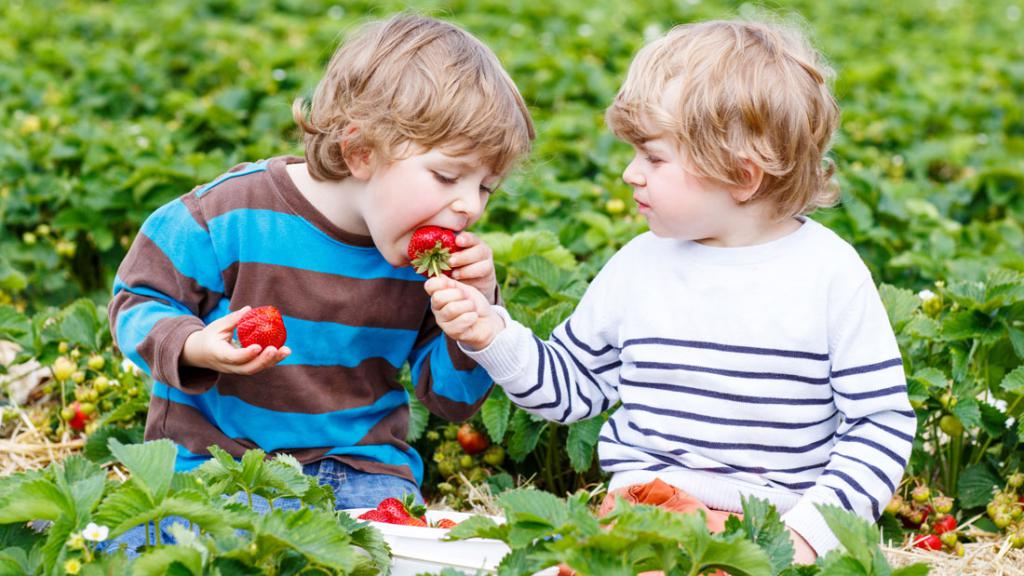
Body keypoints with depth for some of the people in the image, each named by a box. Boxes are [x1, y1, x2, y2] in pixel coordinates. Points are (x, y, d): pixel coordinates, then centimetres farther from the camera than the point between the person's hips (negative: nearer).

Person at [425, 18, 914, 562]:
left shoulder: (829, 273, -3)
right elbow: (570, 385, 19)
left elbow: (883, 422, -1)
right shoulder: (638, 267, 8)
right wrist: (491, 333, 2)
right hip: (645, 502, 3)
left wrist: (813, 529, -12)